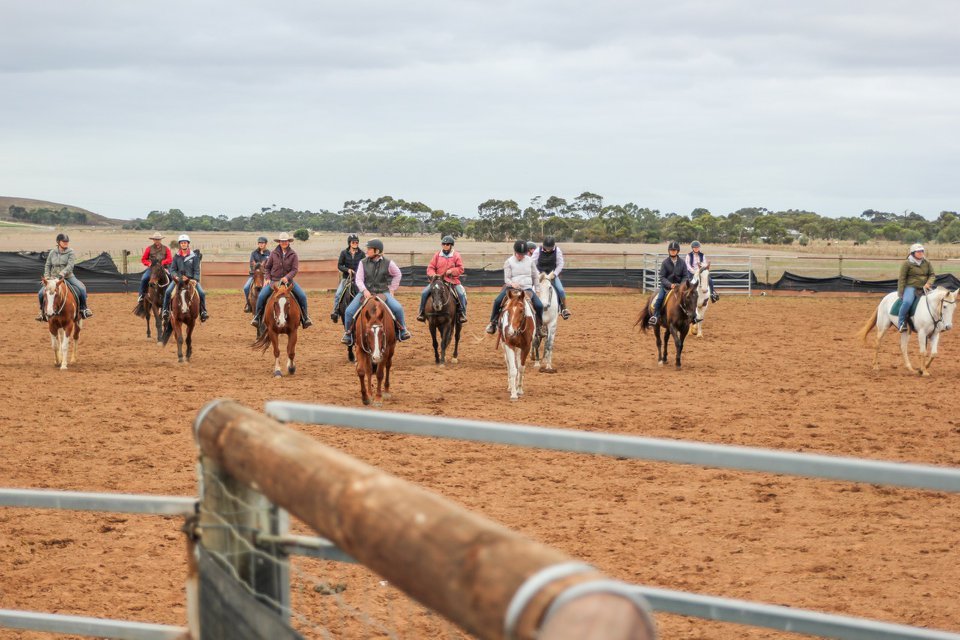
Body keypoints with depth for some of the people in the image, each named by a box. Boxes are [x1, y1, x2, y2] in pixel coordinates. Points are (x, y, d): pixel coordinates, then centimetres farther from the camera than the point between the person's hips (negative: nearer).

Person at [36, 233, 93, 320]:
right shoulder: (52, 252, 4)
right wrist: (47, 276, -5)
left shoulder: (71, 252, -5)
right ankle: (43, 311, 11)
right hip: (54, 277, 2)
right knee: (41, 293, -13)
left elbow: (70, 265, -17)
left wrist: (62, 273, -33)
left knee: (81, 288, -23)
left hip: (68, 277, -2)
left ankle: (83, 308, -3)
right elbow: (47, 265, 9)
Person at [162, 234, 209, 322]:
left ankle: (203, 312, -2)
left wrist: (195, 279, -14)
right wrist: (175, 276, -14)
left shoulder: (194, 256, 1)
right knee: (168, 291, -22)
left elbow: (197, 269, 0)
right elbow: (172, 269, 6)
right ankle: (165, 310, -9)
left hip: (191, 279, -1)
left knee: (202, 293, -18)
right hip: (178, 279, 1)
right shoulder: (176, 256, 5)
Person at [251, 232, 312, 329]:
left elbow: (295, 269, -6)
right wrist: (267, 278, -5)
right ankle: (257, 316, -3)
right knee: (262, 296, -21)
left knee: (302, 296, -16)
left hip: (288, 280, 0)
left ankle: (304, 318, 0)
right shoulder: (274, 253, 1)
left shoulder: (293, 254, -1)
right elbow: (267, 267, 9)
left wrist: (287, 277, -23)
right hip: (274, 280, 0)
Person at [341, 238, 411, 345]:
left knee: (398, 308, -23)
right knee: (349, 311, -16)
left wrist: (392, 289, 8)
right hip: (366, 292, 1)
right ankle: (348, 332, 6)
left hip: (383, 292, -1)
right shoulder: (363, 262, 0)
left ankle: (402, 329, 1)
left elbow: (397, 274, 14)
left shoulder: (388, 263, -2)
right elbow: (359, 279, -3)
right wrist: (364, 290, -21)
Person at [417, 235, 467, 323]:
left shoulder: (456, 256, 3)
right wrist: (432, 274, -13)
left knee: (461, 293, -26)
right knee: (425, 292, -15)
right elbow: (430, 268, 8)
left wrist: (452, 271, -18)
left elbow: (460, 269, 0)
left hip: (452, 281, -2)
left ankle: (463, 314, -12)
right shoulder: (437, 255, 7)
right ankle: (422, 312, 0)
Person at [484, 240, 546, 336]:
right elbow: (506, 278, -4)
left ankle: (540, 325, 9)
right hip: (512, 288, -1)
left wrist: (536, 289, 12)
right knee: (497, 301, -26)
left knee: (539, 305, -19)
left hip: (528, 288, 1)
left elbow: (535, 276, 16)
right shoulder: (509, 262, -1)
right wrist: (512, 283, -25)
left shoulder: (530, 261, 7)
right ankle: (493, 322, -4)